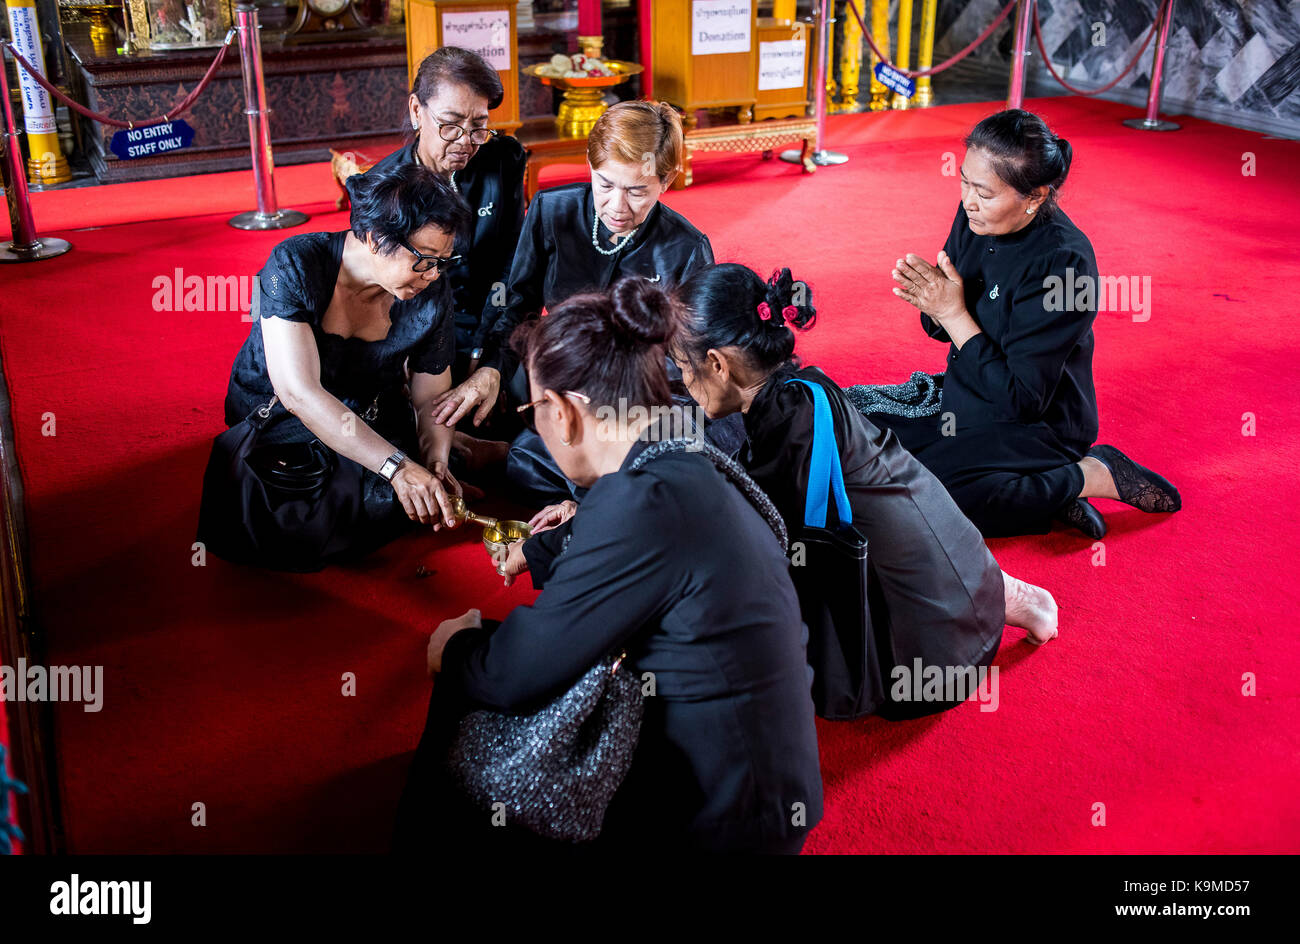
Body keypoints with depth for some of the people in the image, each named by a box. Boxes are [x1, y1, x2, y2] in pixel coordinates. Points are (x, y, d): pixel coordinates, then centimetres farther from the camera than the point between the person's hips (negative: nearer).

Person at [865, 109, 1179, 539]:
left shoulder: (1062, 263, -26)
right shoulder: (975, 218, -4)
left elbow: (1023, 399, -26)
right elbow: (942, 330, 8)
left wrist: (954, 313, -24)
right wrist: (934, 303, -16)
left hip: (1034, 432, -9)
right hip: (965, 405, 9)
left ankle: (1093, 475, -9)